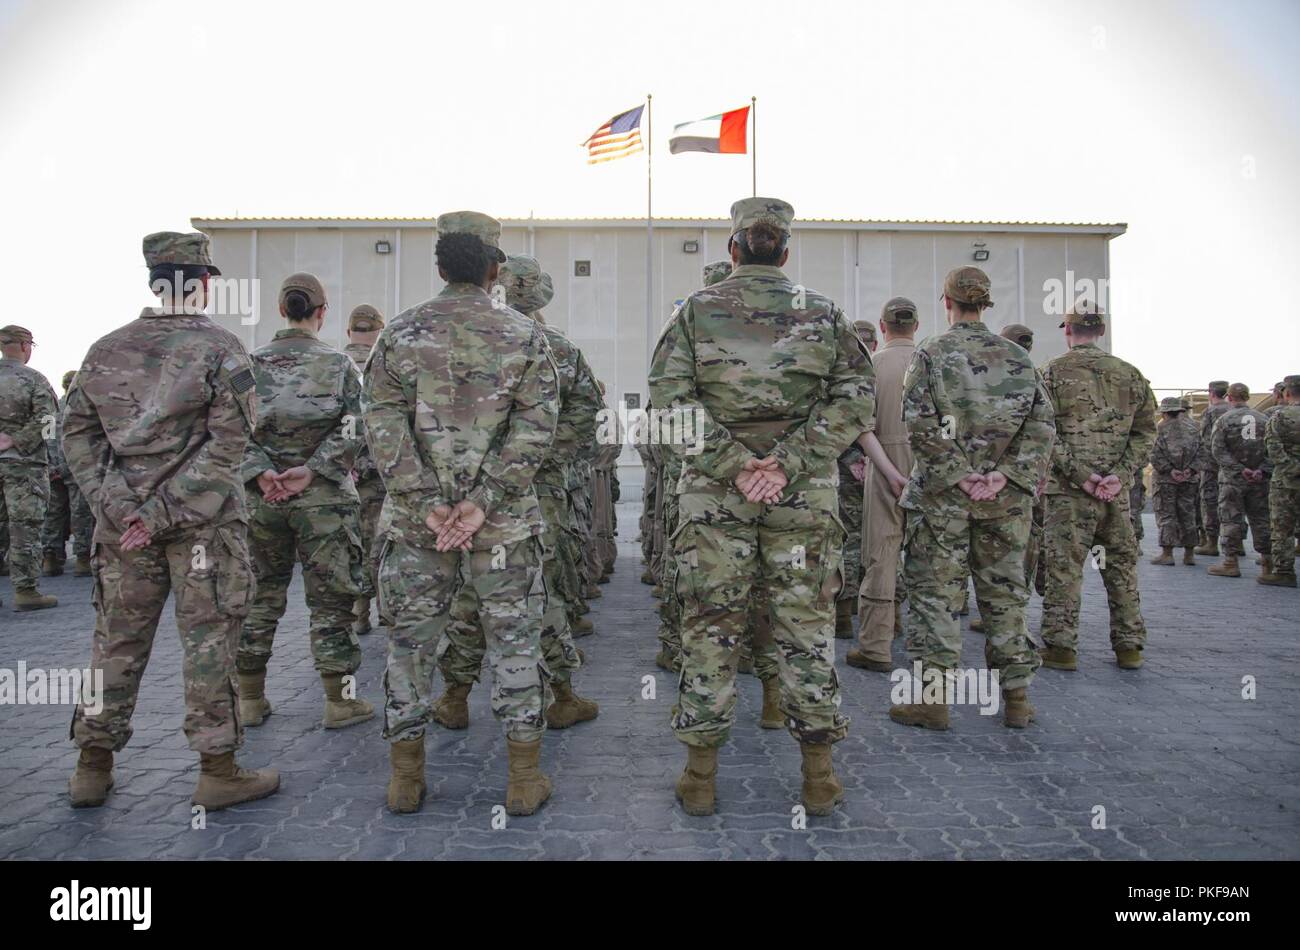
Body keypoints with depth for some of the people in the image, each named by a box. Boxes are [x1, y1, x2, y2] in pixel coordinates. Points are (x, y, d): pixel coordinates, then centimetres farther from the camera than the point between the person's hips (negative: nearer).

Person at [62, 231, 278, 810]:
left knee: (117, 639, 14)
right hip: (204, 522, -4)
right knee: (208, 641, 2)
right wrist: (166, 511, -13)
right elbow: (228, 443, -15)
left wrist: (117, 506, -2)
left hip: (121, 522, 5)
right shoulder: (219, 349, -7)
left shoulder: (105, 350, 8)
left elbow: (77, 435, 6)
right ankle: (217, 770, 10)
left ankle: (93, 767, 26)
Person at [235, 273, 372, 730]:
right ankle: (339, 700, 10)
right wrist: (310, 471, -12)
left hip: (262, 497, 3)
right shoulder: (339, 363, -1)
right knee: (330, 599, 4)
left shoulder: (252, 363, 6)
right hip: (323, 498, -3)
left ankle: (250, 698, 23)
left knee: (261, 594, 14)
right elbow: (350, 431, -10)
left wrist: (261, 473, -8)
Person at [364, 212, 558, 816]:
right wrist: (482, 503, -12)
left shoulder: (400, 334, 3)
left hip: (415, 521, 1)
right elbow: (535, 427, -9)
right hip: (503, 526, -1)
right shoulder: (524, 336, 0)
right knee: (514, 644, 9)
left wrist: (429, 506, -8)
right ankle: (524, 778, 16)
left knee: (410, 645, 12)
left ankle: (406, 778, 23)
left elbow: (383, 427, -6)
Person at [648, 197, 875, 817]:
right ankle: (818, 777, 18)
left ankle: (700, 775, 16)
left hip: (712, 491, 0)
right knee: (806, 626, 9)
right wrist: (787, 463, -10)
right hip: (805, 493, 1)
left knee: (710, 626, 7)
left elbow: (669, 399, -8)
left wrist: (732, 463, -11)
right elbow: (854, 400, -3)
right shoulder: (823, 313, 6)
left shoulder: (697, 310, 3)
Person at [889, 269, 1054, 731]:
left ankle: (933, 697, 5)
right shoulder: (1017, 357, 9)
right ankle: (1017, 697, 19)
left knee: (934, 590, 3)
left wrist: (957, 475, -12)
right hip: (1006, 497, 4)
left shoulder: (932, 353, -3)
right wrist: (1003, 474, -6)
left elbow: (921, 424, -15)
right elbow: (1042, 424, 1)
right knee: (1005, 591, 12)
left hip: (943, 494, -4)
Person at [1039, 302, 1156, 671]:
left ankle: (1061, 647, 2)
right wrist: (1120, 474, -3)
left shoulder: (1054, 372, -3)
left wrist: (1080, 474, -10)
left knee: (1064, 565, 0)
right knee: (1121, 563, 13)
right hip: (1117, 490, 4)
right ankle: (1129, 646, 20)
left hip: (1068, 488, -4)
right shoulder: (1129, 374, 10)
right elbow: (1145, 431, 5)